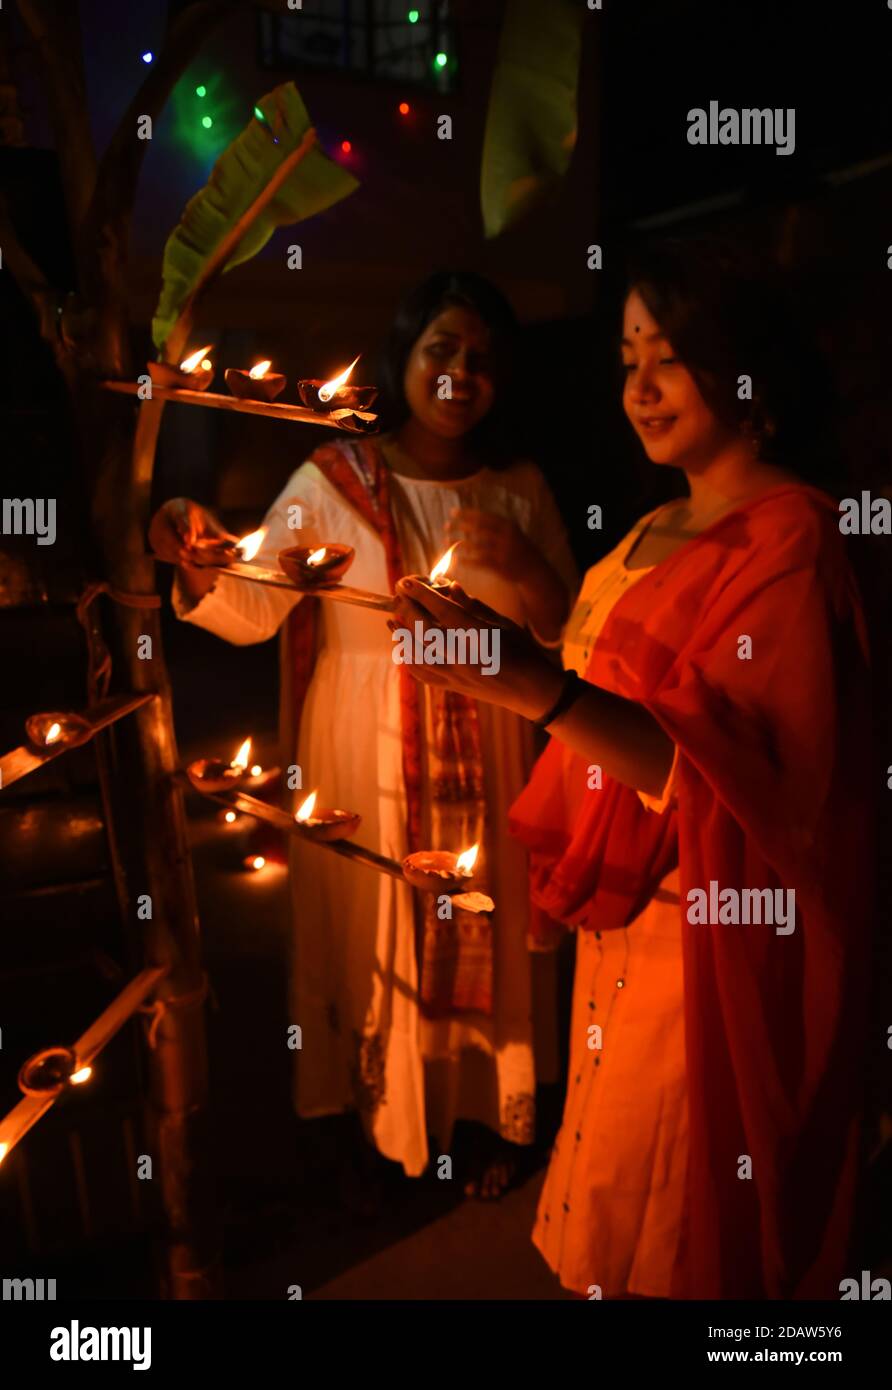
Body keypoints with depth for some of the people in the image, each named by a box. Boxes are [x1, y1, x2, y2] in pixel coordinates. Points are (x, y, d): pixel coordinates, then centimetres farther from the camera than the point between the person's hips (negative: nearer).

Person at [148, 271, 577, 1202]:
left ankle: (480, 1115, 38)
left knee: (481, 935, 13)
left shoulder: (519, 490, 3)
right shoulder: (331, 480, -4)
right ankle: (372, 1125, 34)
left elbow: (569, 631, 1)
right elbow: (250, 611, -12)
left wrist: (523, 566, -18)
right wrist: (195, 565, -33)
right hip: (364, 763, -2)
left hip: (481, 763, 2)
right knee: (367, 939, 9)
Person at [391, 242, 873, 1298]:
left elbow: (746, 773, -27)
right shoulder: (659, 529, 10)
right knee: (614, 1206, 20)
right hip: (627, 915, 8)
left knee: (670, 1226, 9)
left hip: (711, 943, -7)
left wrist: (535, 685, -37)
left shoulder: (789, 535, -15)